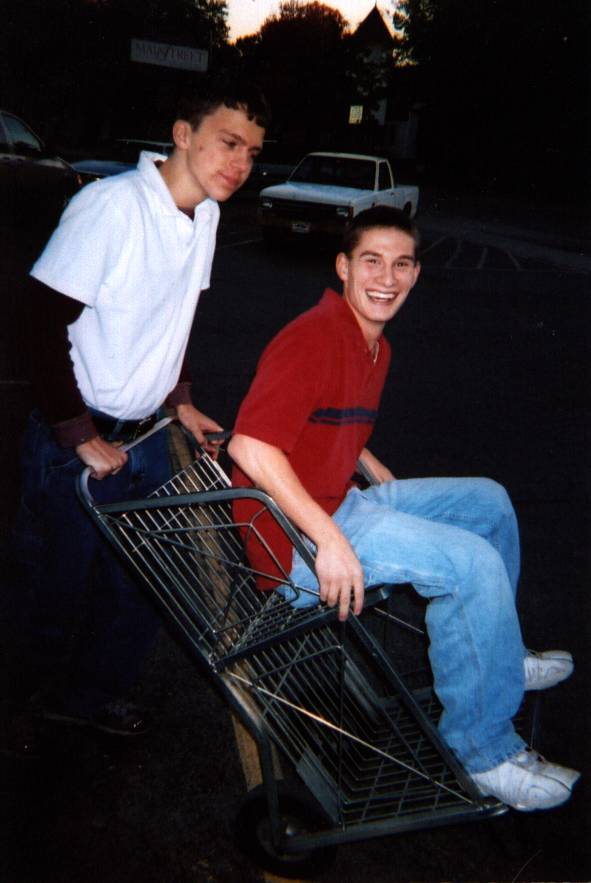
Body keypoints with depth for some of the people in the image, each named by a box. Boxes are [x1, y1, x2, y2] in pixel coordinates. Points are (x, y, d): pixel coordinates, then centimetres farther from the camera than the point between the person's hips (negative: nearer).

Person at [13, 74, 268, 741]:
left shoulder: (206, 214, 3)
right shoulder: (112, 205, -22)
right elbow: (46, 324, -22)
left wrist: (180, 400, 9)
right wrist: (79, 437, -20)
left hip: (145, 435, 7)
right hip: (75, 440, -7)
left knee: (142, 582, 14)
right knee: (63, 583, 11)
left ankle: (96, 695, 37)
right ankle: (51, 697, 38)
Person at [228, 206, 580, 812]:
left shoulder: (376, 348, 12)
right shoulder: (313, 338, -20)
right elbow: (249, 447, -30)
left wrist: (384, 481, 15)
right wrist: (330, 541, -32)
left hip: (339, 505, 10)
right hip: (295, 541, -10)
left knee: (487, 501, 15)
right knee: (473, 562, -20)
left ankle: (493, 659, 29)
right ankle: (485, 752, -4)